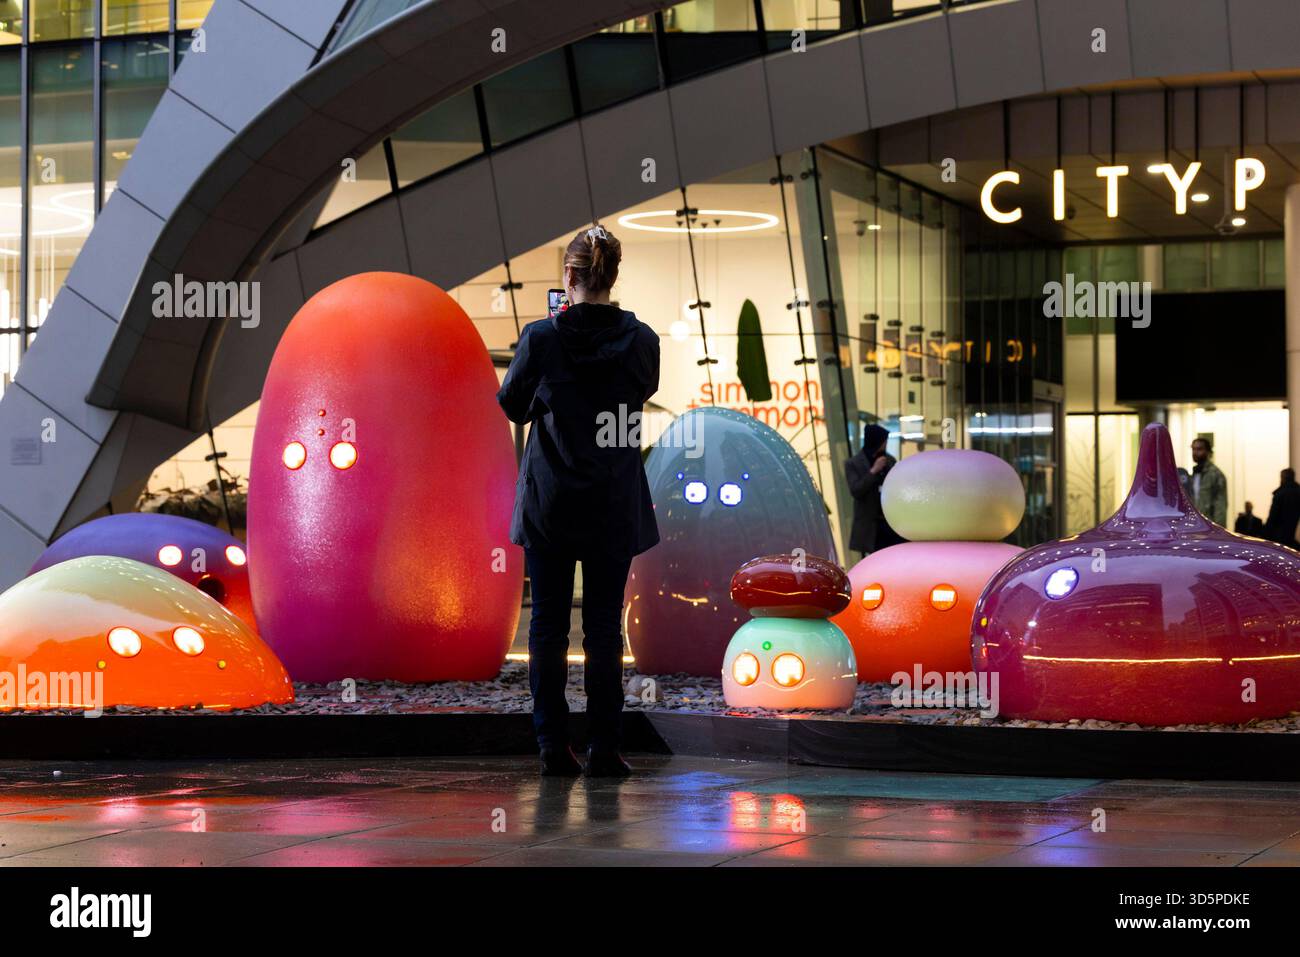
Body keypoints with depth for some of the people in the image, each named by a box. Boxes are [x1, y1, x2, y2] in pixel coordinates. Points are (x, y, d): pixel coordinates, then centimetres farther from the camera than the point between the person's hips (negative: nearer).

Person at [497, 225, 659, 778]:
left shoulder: (541, 338, -11)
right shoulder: (640, 340, -6)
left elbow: (511, 405, 3)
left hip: (549, 502, -1)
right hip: (615, 504, 1)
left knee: (549, 621, 7)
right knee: (605, 624, 6)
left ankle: (553, 747, 7)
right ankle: (604, 749, 6)